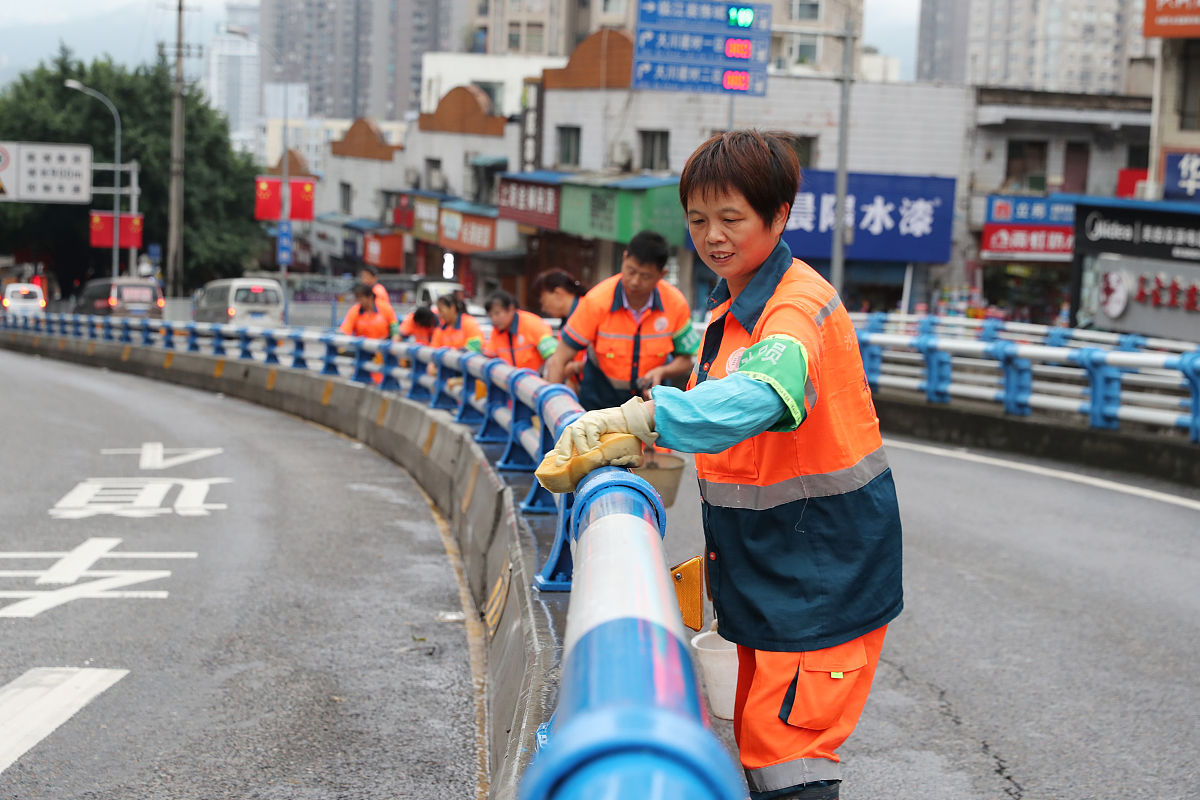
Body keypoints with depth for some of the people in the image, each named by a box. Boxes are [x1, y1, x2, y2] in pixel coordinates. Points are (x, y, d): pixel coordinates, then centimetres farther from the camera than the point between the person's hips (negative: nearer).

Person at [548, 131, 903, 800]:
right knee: (759, 745, 16)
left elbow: (758, 396, -41)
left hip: (823, 571, -10)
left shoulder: (799, 305, -20)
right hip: (767, 569, 10)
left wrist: (638, 418, -53)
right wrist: (657, 447, 3)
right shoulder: (730, 308, 12)